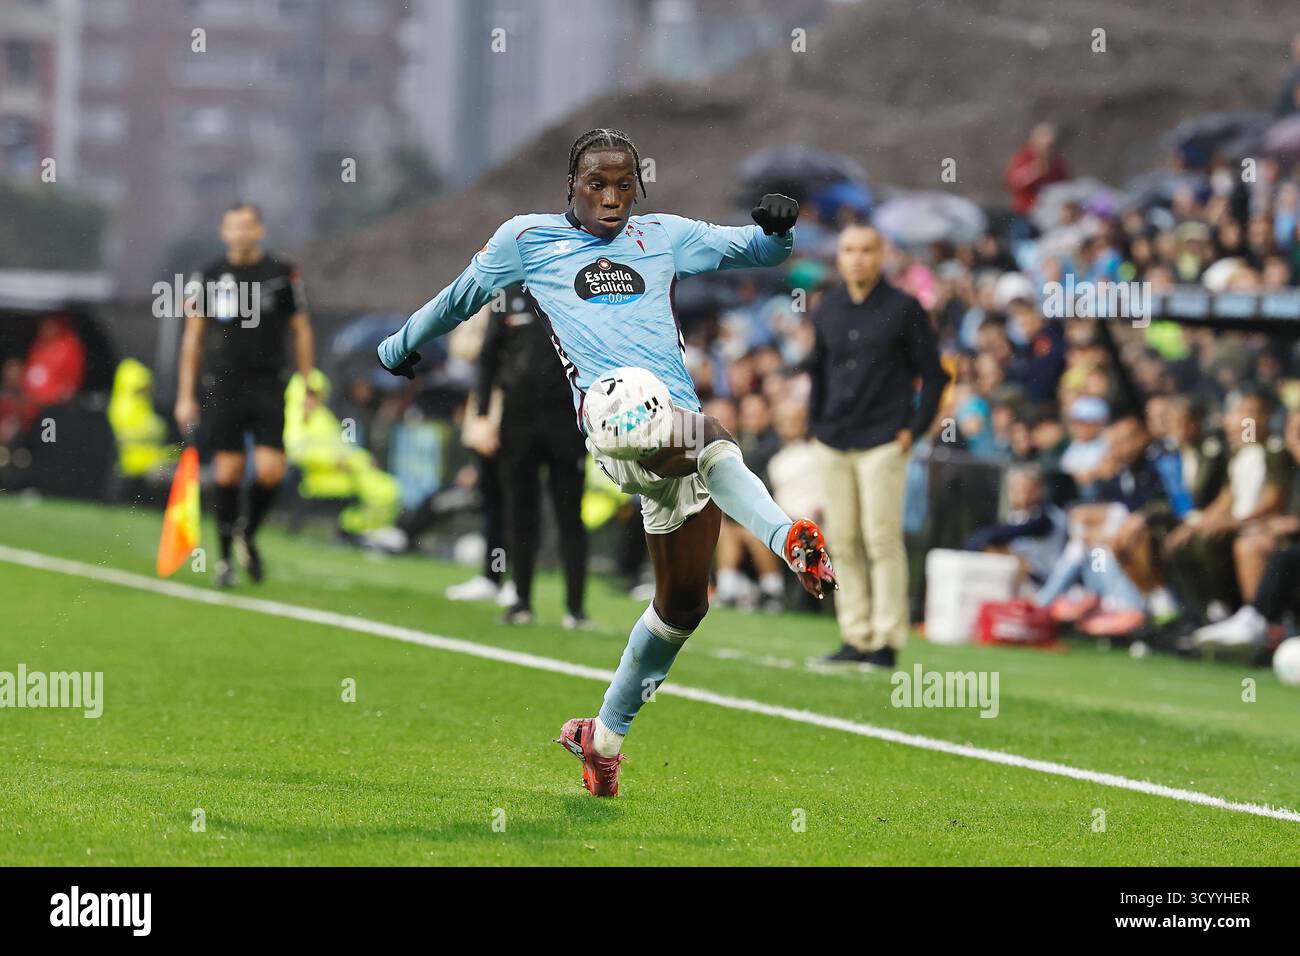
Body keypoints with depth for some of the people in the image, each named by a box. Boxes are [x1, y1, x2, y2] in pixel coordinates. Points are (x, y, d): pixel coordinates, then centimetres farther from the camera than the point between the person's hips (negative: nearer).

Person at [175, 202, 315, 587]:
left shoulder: (282, 273, 2)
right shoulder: (207, 277, 3)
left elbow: (301, 331, 8)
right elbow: (192, 337, 8)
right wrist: (185, 395, 3)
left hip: (268, 388, 0)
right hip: (224, 389, 0)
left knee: (270, 472, -11)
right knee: (227, 473, -2)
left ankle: (249, 534, 17)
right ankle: (226, 558, 10)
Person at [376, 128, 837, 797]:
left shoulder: (664, 236, 23)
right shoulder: (527, 238, 17)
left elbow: (755, 249, 29)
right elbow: (462, 298, 32)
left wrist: (778, 227, 5)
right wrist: (403, 345, 44)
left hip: (681, 417, 5)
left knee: (683, 600, 5)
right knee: (712, 444, -39)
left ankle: (606, 734, 22)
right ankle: (788, 537, -66)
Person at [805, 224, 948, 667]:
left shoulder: (904, 310, -2)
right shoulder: (827, 309, 12)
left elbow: (933, 375, 1)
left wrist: (914, 429, -5)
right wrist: (816, 423, 14)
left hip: (883, 442, -5)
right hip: (834, 444, 5)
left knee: (882, 538, -9)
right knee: (843, 540, 4)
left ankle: (888, 640, -7)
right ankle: (856, 638, 9)